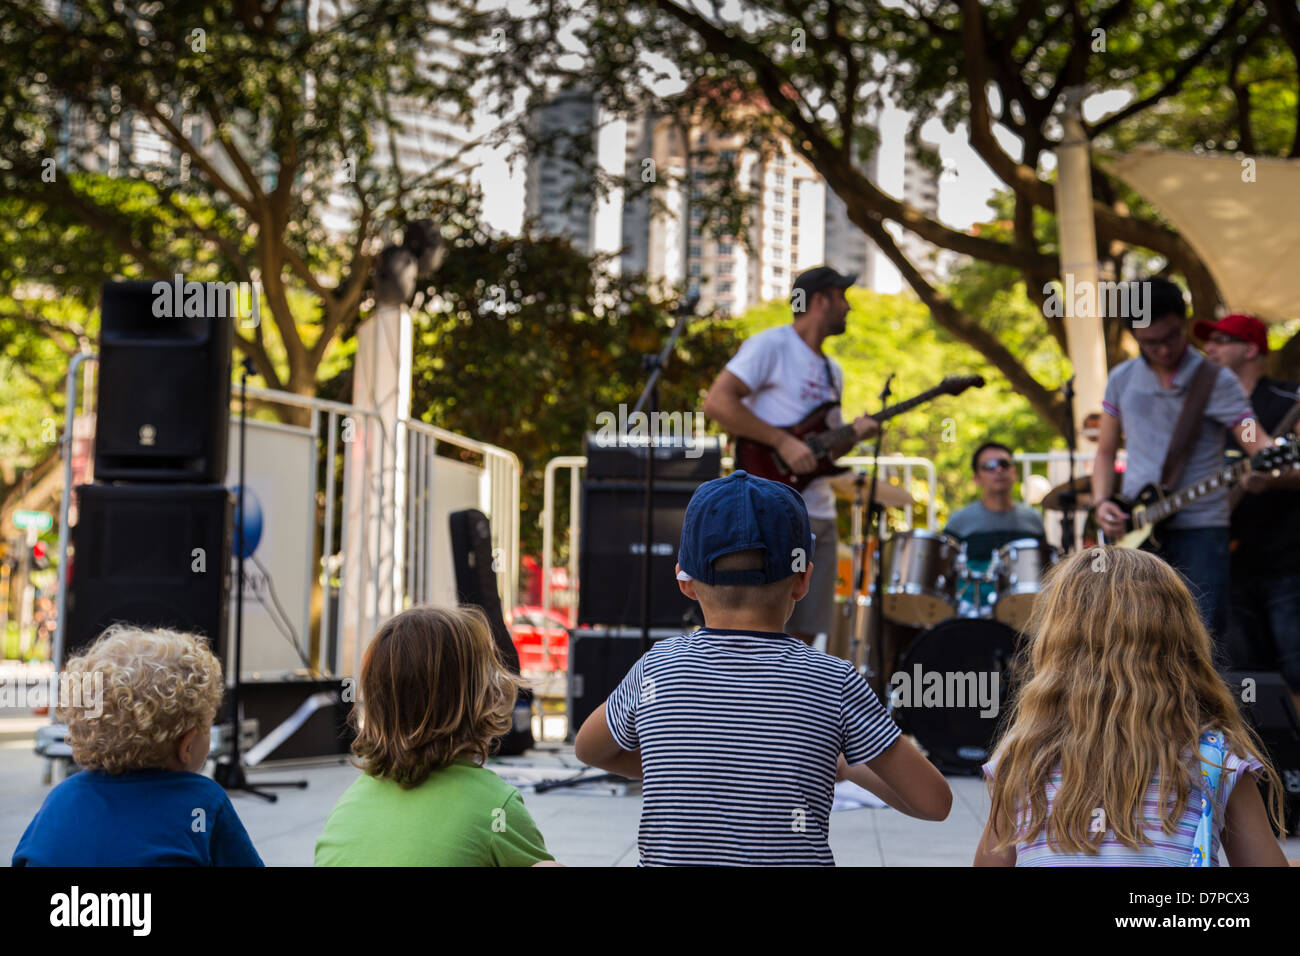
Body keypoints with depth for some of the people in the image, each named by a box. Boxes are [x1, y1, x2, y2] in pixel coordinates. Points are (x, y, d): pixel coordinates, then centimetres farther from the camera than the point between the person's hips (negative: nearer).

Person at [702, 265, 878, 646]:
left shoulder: (832, 371, 21)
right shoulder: (771, 346, -5)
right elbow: (717, 402, -16)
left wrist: (853, 433, 4)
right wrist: (782, 442, -19)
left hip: (818, 514, 8)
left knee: (803, 632, 6)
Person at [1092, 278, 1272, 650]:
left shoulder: (1216, 382, -4)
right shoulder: (1122, 380, 9)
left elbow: (1258, 444, -12)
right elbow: (1105, 452, 16)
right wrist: (1102, 503, -1)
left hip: (1200, 531, -4)